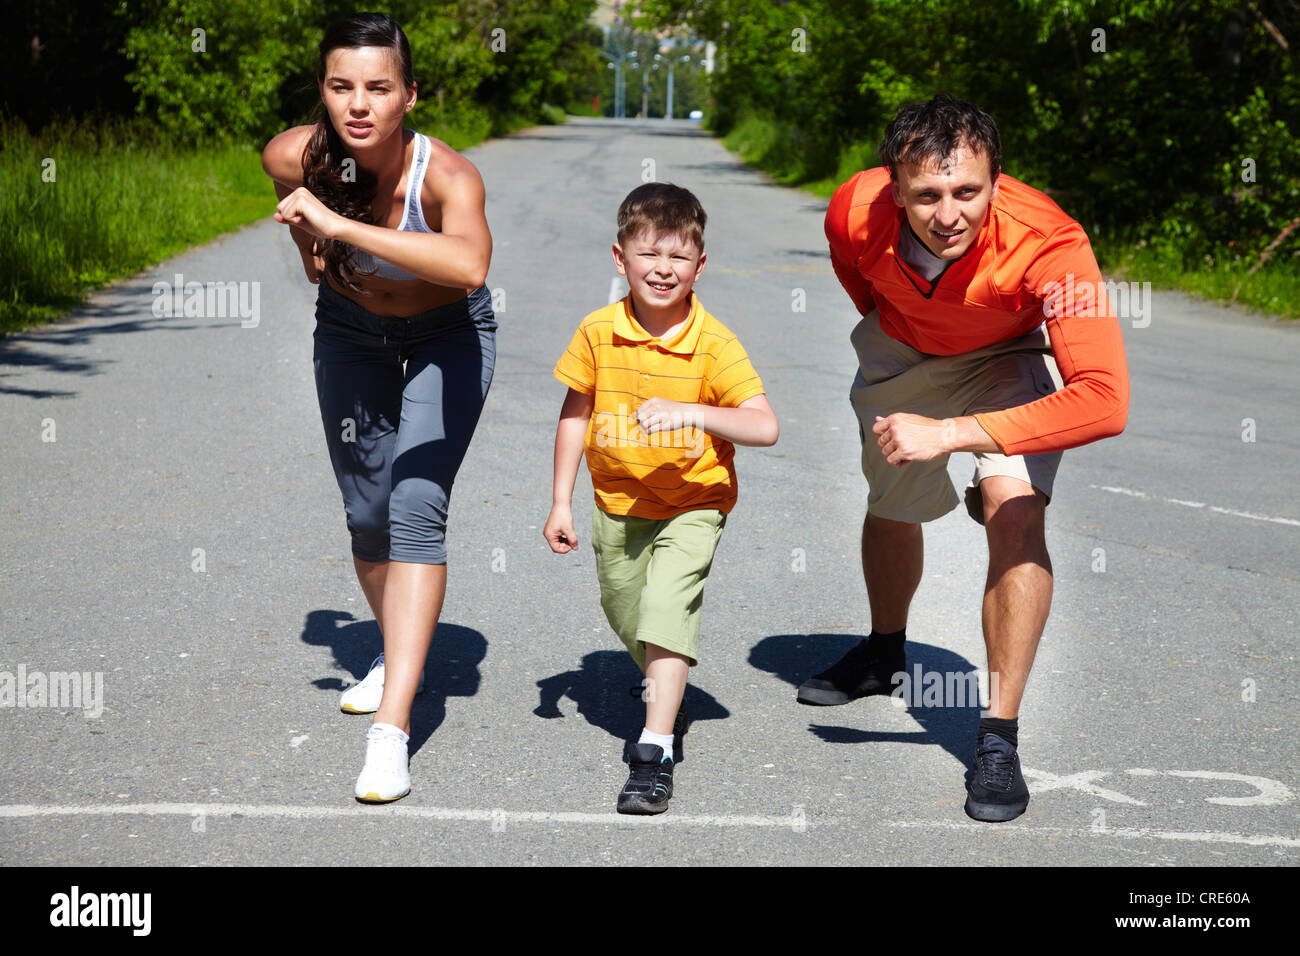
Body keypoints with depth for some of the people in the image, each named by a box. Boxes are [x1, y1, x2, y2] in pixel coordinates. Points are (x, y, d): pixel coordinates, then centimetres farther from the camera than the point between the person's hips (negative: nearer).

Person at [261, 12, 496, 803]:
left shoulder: (448, 175, -36)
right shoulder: (294, 155, -24)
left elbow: (470, 265, -58)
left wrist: (343, 225, -58)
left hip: (446, 336, -4)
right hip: (351, 331, 4)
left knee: (417, 508, -18)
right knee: (367, 514, 11)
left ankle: (392, 726, -21)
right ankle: (399, 655, 38)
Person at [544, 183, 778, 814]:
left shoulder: (713, 344, -19)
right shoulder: (599, 333, -9)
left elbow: (765, 427, -26)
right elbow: (576, 414, 3)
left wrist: (692, 412, -41)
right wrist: (561, 501, 3)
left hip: (692, 505, -4)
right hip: (617, 503, 4)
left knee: (668, 607, -21)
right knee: (626, 617, 19)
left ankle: (655, 751, -17)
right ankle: (665, 695, 50)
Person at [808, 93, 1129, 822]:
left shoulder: (1047, 243, -43)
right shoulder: (855, 210, -32)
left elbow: (1105, 401, -52)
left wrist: (951, 433, -54)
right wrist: (882, 319, 11)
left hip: (1006, 356, -3)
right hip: (900, 348, 3)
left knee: (1014, 510, -25)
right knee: (892, 508, 18)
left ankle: (1001, 736, -15)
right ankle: (886, 654, 49)